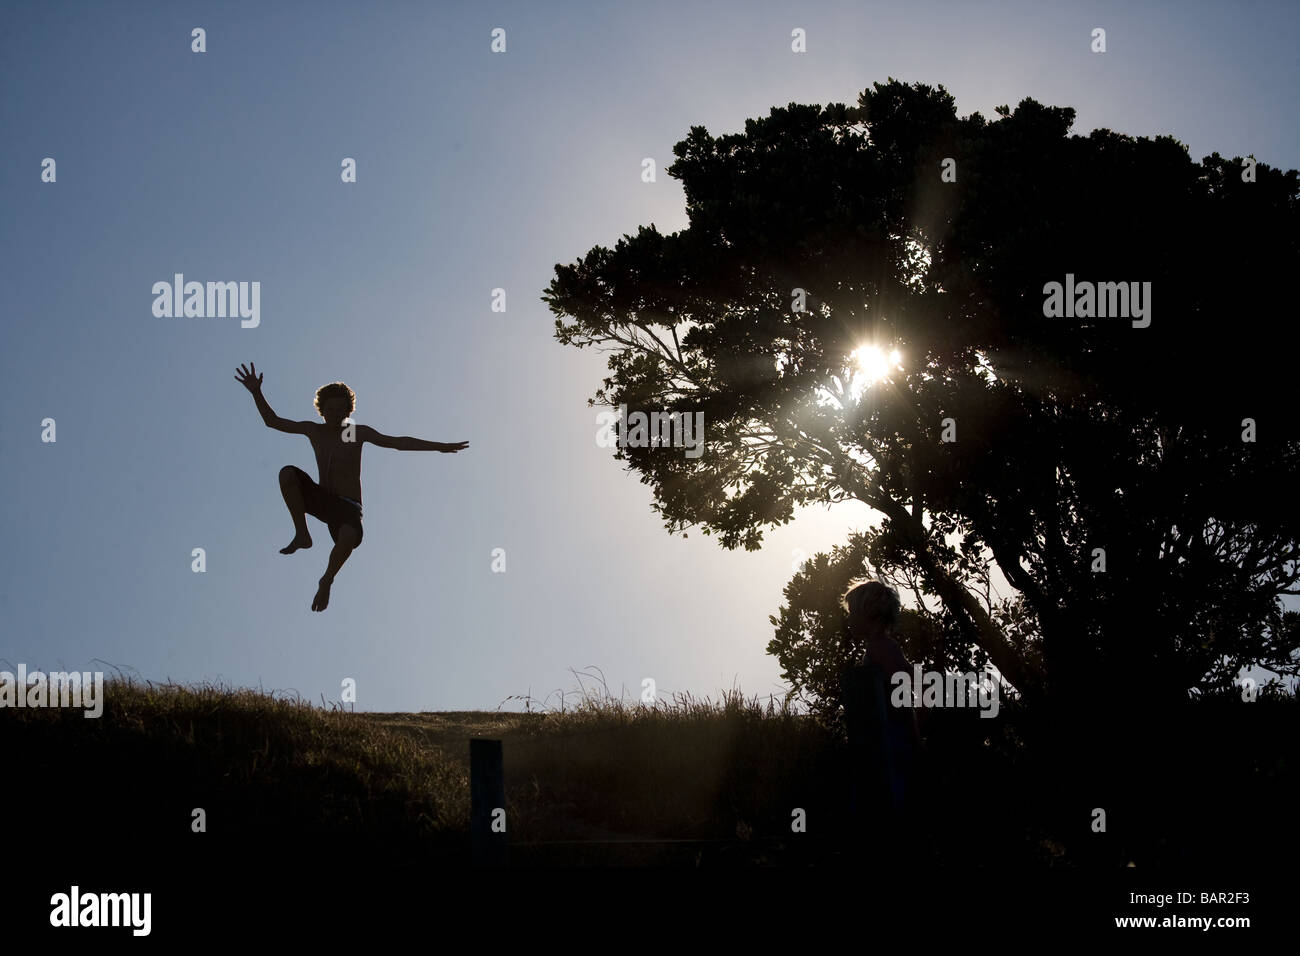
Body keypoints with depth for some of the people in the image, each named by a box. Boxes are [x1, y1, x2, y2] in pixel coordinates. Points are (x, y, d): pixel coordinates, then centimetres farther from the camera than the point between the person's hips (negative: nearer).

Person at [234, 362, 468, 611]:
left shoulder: (358, 433, 1)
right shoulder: (313, 430, 9)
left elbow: (397, 442, -6)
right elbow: (273, 421, 14)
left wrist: (439, 446, -15)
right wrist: (256, 393, 3)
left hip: (348, 508, -3)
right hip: (321, 499, 3)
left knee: (349, 537, -39)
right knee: (287, 473, -24)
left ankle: (326, 581, -10)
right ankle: (302, 535, -16)